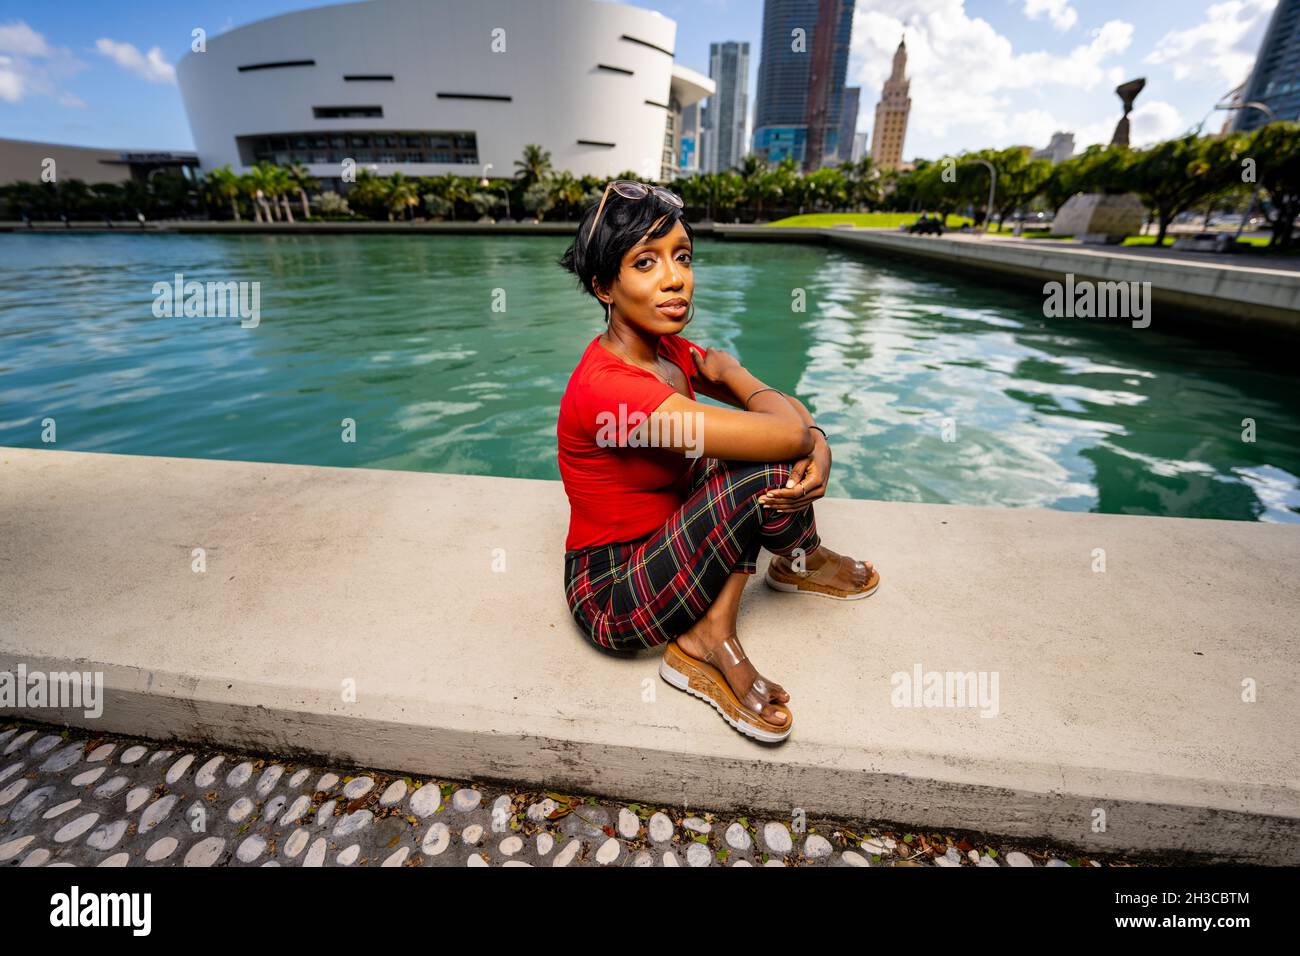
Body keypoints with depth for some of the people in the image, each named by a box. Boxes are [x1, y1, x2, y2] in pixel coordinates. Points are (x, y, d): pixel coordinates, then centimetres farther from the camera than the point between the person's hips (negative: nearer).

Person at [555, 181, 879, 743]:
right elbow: (786, 436, -31)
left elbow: (781, 406, 1)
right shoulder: (607, 386, -28)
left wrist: (817, 445, -20)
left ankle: (711, 637, -7)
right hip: (613, 601, -8)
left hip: (657, 545, 9)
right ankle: (804, 562, 13)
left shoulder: (668, 349, 0)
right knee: (765, 472, -25)